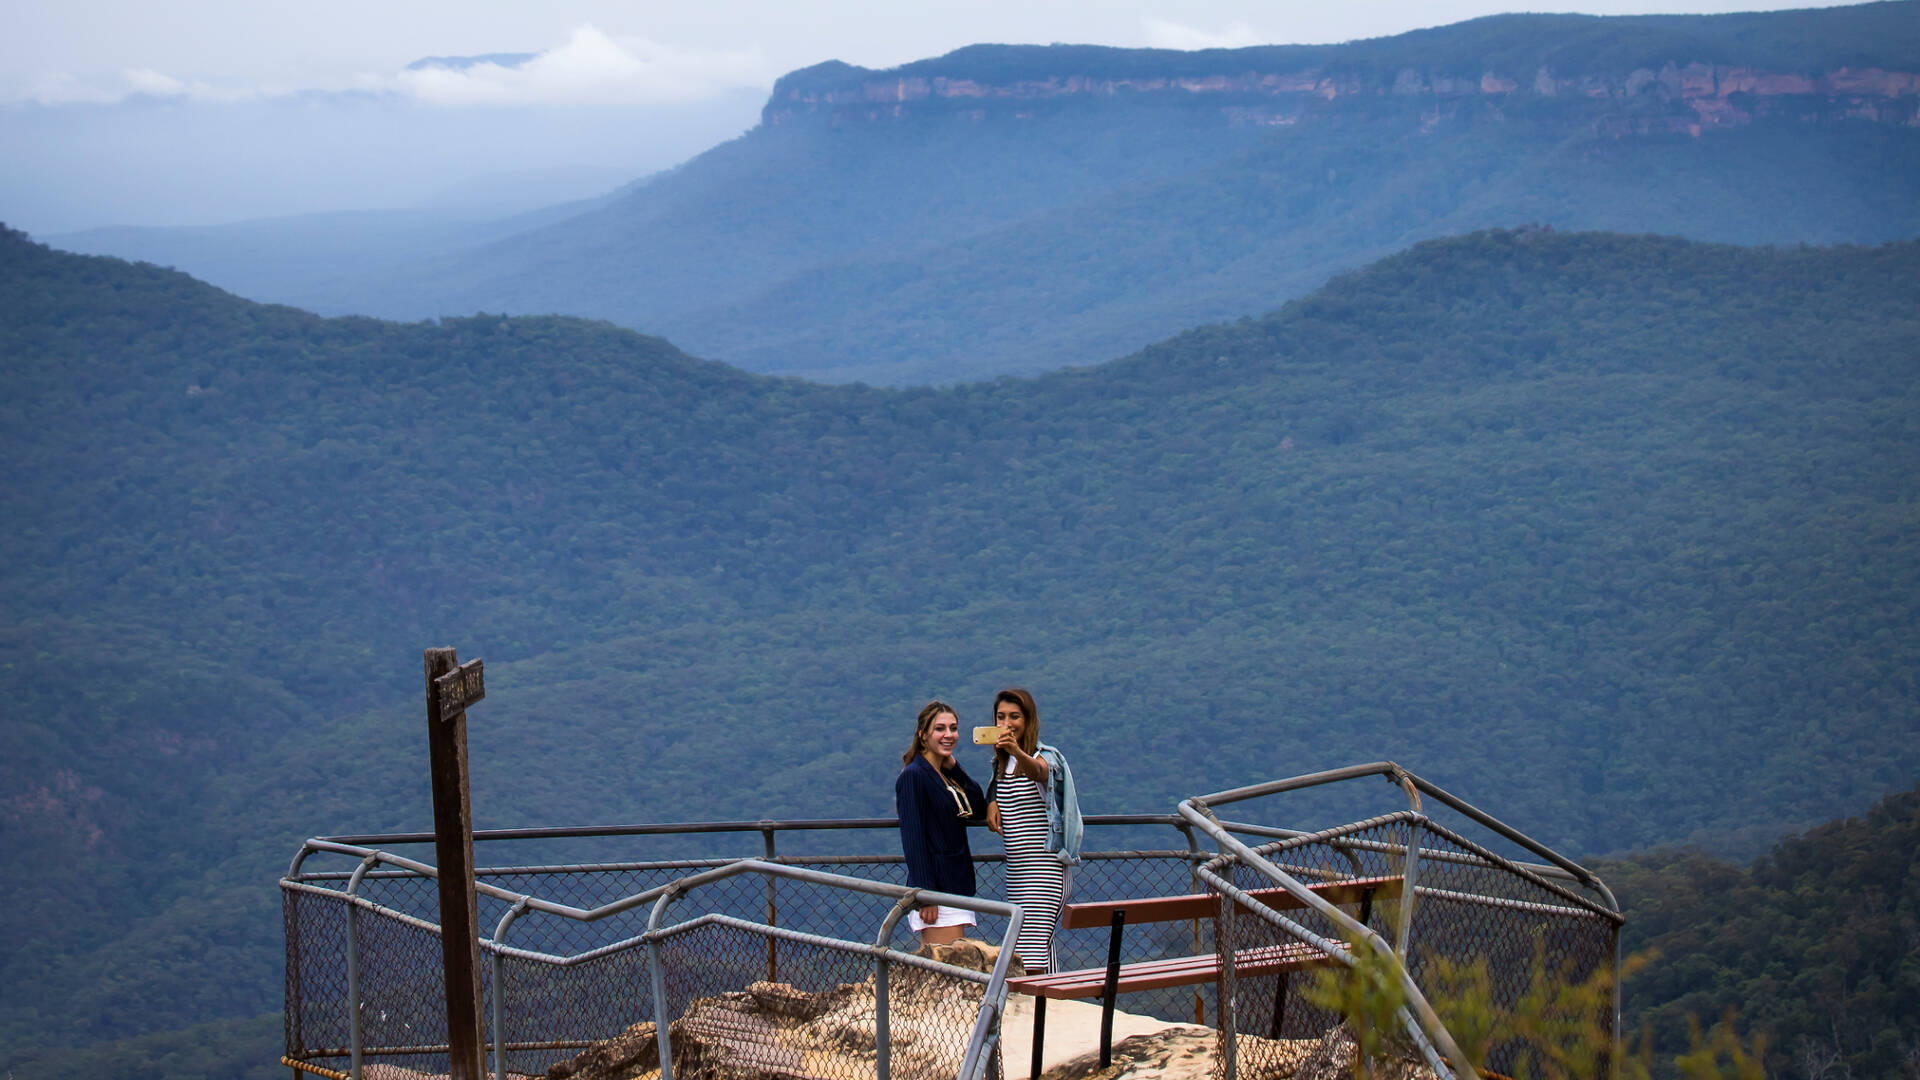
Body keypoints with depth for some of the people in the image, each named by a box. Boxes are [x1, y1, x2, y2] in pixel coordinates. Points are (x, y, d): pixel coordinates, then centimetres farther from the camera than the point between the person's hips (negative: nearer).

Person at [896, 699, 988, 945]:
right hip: (934, 887, -8)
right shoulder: (913, 776, -9)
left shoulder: (947, 775, 17)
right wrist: (926, 896, -19)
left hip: (955, 885, 8)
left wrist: (954, 768, 5)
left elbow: (979, 811, 8)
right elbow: (912, 839, -15)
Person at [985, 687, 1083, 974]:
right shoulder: (1002, 762, 12)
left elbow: (1037, 770, -34)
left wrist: (1017, 752, -56)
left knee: (1033, 956, -16)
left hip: (1045, 869, -8)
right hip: (1016, 870, 8)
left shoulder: (1045, 757, -10)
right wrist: (992, 802, 5)